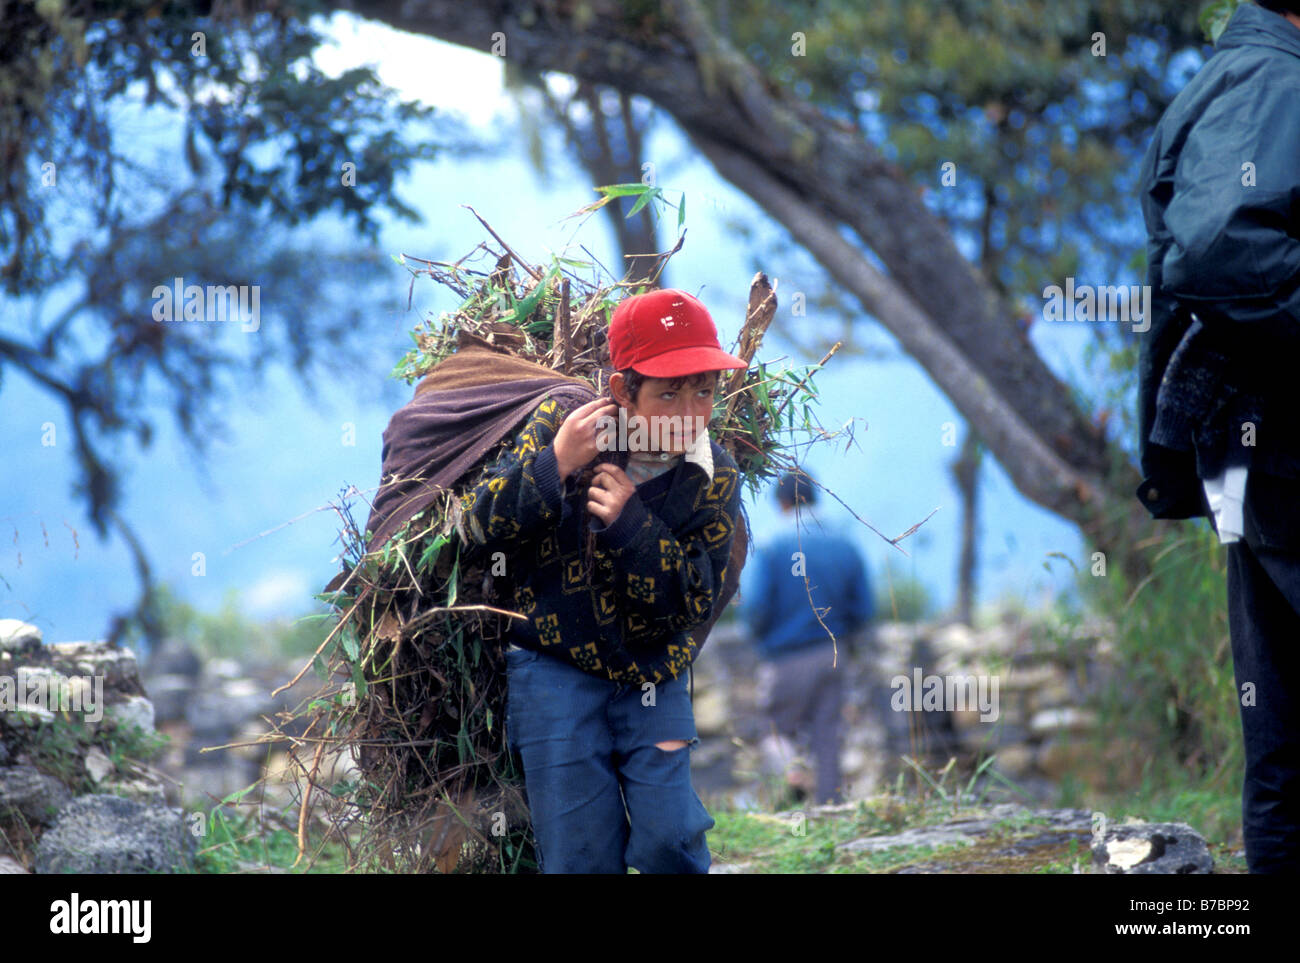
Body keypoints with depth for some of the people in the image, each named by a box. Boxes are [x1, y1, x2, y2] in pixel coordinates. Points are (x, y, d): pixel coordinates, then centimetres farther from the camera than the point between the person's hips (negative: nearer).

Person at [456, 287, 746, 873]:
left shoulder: (713, 477, -6)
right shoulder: (560, 426, -9)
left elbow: (695, 603, -11)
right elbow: (477, 525, -9)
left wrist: (630, 522, -24)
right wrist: (554, 466, -24)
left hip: (653, 679, 1)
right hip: (556, 670, -1)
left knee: (670, 843, -7)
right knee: (581, 856, -3)